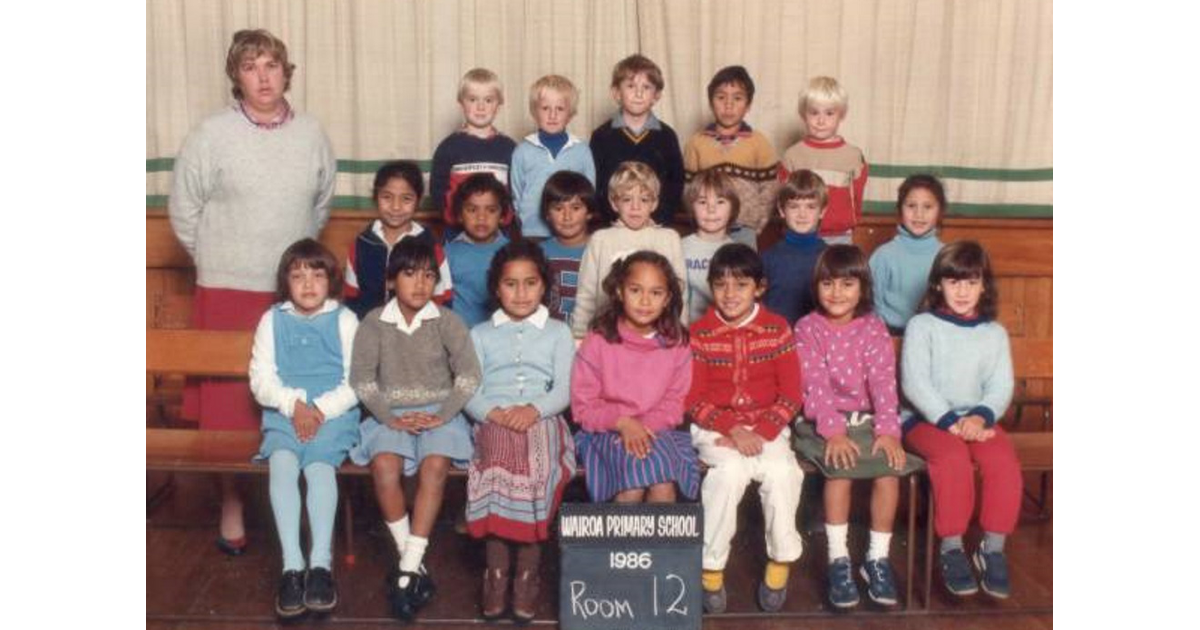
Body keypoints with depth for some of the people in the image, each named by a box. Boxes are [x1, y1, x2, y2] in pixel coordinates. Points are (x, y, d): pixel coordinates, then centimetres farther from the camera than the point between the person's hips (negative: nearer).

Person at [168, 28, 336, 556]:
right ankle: (231, 508, 16)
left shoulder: (310, 133, 5)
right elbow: (183, 210, 1)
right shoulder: (211, 135, -4)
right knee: (229, 402, 2)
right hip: (229, 291, -2)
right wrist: (216, 258, 5)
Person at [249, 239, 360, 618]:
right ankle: (291, 565, -30)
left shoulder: (344, 319, 5)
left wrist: (321, 409, -13)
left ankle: (321, 563, -30)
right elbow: (260, 378, 5)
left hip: (334, 414, -2)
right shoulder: (273, 320, 11)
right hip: (284, 414, 2)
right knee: (282, 463, -28)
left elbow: (357, 381, -1)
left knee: (318, 465, -30)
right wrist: (292, 403, -13)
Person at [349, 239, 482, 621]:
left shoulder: (447, 321, 1)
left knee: (434, 466, -30)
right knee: (384, 466, -29)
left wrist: (442, 416, -16)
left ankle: (408, 570, -26)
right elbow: (361, 378, -1)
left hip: (439, 412, -1)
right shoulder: (374, 323, 3)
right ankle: (412, 561, -15)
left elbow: (469, 374, -4)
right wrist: (388, 417, -14)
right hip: (390, 414, 1)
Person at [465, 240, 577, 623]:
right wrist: (493, 413, -11)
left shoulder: (558, 333, 20)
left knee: (537, 471, -33)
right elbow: (468, 391, 11)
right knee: (497, 470, -33)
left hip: (542, 420, 0)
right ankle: (497, 573, -24)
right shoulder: (481, 334, 23)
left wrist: (534, 409, -14)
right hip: (494, 423, 1)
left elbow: (563, 390, 7)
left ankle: (528, 573, -23)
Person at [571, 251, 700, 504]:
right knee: (633, 487, -31)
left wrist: (645, 426, -16)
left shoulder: (676, 344, 3)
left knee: (664, 486, -29)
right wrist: (622, 421, -20)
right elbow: (582, 405, -4)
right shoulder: (598, 342, -4)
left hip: (657, 431, 2)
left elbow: (674, 404, 3)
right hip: (608, 433, -2)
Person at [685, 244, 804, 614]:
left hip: (767, 426, 1)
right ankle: (711, 567, -15)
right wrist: (733, 430, -18)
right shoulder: (699, 334, -2)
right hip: (716, 428, -1)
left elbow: (791, 395, -1)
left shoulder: (778, 329, 1)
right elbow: (693, 399, -4)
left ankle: (781, 563, -6)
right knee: (732, 470, -31)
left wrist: (760, 433, -15)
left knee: (781, 471, -28)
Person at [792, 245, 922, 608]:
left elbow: (883, 381, -6)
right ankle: (838, 560, -17)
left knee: (891, 467, -23)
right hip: (821, 422, -2)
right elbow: (815, 385, -10)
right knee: (841, 467, -29)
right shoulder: (807, 328, 0)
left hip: (866, 419, 2)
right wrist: (833, 431, -23)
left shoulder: (873, 328, 5)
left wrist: (888, 429, -20)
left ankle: (878, 558, -6)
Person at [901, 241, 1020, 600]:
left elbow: (1001, 385, 3)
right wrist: (949, 420, -19)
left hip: (977, 419, 3)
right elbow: (915, 382, -9)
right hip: (928, 419, -3)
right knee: (953, 458, -33)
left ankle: (993, 548, -12)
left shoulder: (994, 332, 13)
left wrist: (981, 416, -17)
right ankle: (951, 548, -19)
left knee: (1004, 460, -26)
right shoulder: (921, 326, 1)